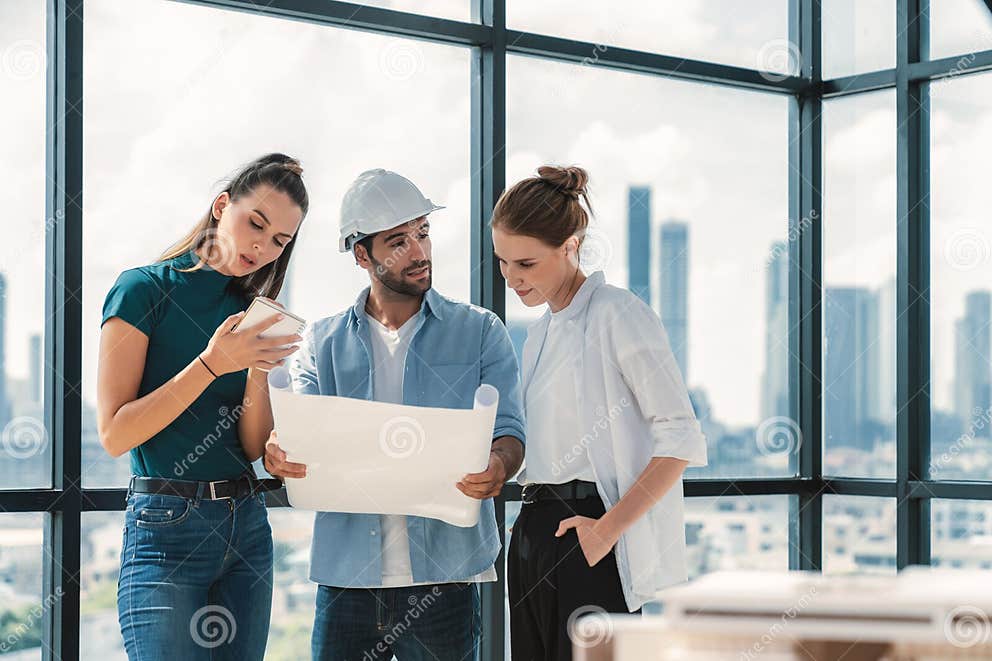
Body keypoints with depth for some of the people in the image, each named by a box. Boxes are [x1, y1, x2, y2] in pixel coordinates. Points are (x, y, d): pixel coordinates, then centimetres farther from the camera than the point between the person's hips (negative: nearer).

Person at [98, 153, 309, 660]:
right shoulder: (145, 289, -4)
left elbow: (253, 447, 9)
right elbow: (115, 435, -11)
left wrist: (259, 367, -8)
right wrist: (211, 364, -18)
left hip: (246, 526, 6)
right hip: (167, 528, -6)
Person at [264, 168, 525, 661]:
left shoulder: (480, 332, 8)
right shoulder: (322, 343, 11)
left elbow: (508, 433, 1)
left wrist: (497, 466, -23)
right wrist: (281, 457, -19)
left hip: (444, 570, -1)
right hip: (346, 573, 1)